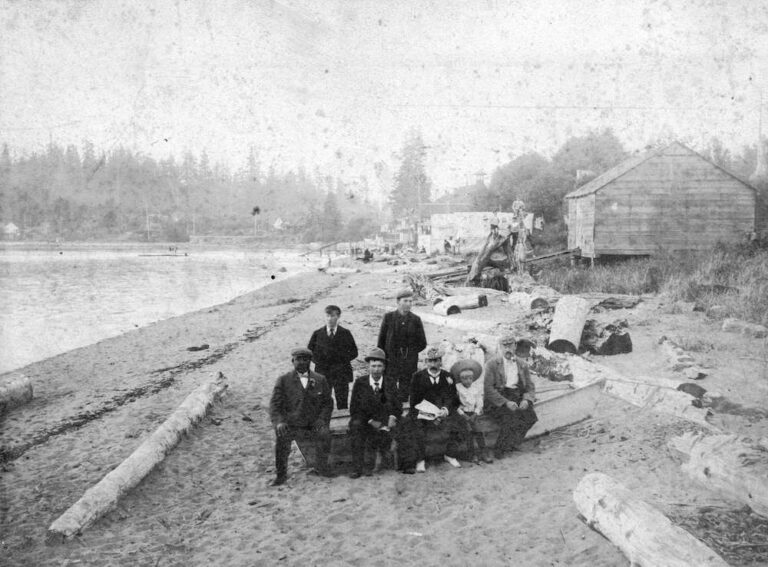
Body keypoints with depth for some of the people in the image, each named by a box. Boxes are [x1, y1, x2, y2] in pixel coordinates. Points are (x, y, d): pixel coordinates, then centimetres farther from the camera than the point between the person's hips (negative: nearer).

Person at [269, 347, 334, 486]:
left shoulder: (320, 380, 11)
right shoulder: (283, 380, 5)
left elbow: (327, 403, 12)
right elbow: (275, 404, 0)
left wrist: (321, 420, -6)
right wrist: (279, 422, -18)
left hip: (314, 425, 1)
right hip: (292, 424, -1)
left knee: (324, 433, -29)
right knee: (281, 436, -31)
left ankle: (321, 468, -4)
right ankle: (281, 474, -12)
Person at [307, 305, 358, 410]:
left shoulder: (345, 333, 4)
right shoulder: (317, 334, 7)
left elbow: (354, 352, 5)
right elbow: (309, 351, 10)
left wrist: (342, 359, -6)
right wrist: (318, 361, -3)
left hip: (341, 373, -1)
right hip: (322, 372, 1)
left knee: (342, 403, -1)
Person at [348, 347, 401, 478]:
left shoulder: (390, 383, 10)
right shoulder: (360, 383, 4)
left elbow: (397, 406, 13)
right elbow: (354, 409, 0)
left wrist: (392, 417, -9)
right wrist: (371, 421, -12)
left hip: (384, 422, 1)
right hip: (364, 422, -1)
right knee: (356, 425, -33)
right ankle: (357, 467, -30)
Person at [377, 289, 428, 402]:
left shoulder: (416, 320, 3)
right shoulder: (388, 317, 3)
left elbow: (422, 344, 8)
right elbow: (381, 341, 6)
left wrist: (410, 353, 0)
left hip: (409, 363, 0)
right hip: (390, 362, 0)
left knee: (405, 392, 1)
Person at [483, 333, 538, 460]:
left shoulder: (522, 365, 13)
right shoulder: (492, 364, -1)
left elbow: (530, 387, 13)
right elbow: (488, 388, -10)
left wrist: (526, 400, -10)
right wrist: (506, 402, -20)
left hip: (517, 397, 4)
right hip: (497, 399, -4)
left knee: (530, 416, -24)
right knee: (510, 419, -31)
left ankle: (509, 444, -6)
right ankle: (498, 449, -10)